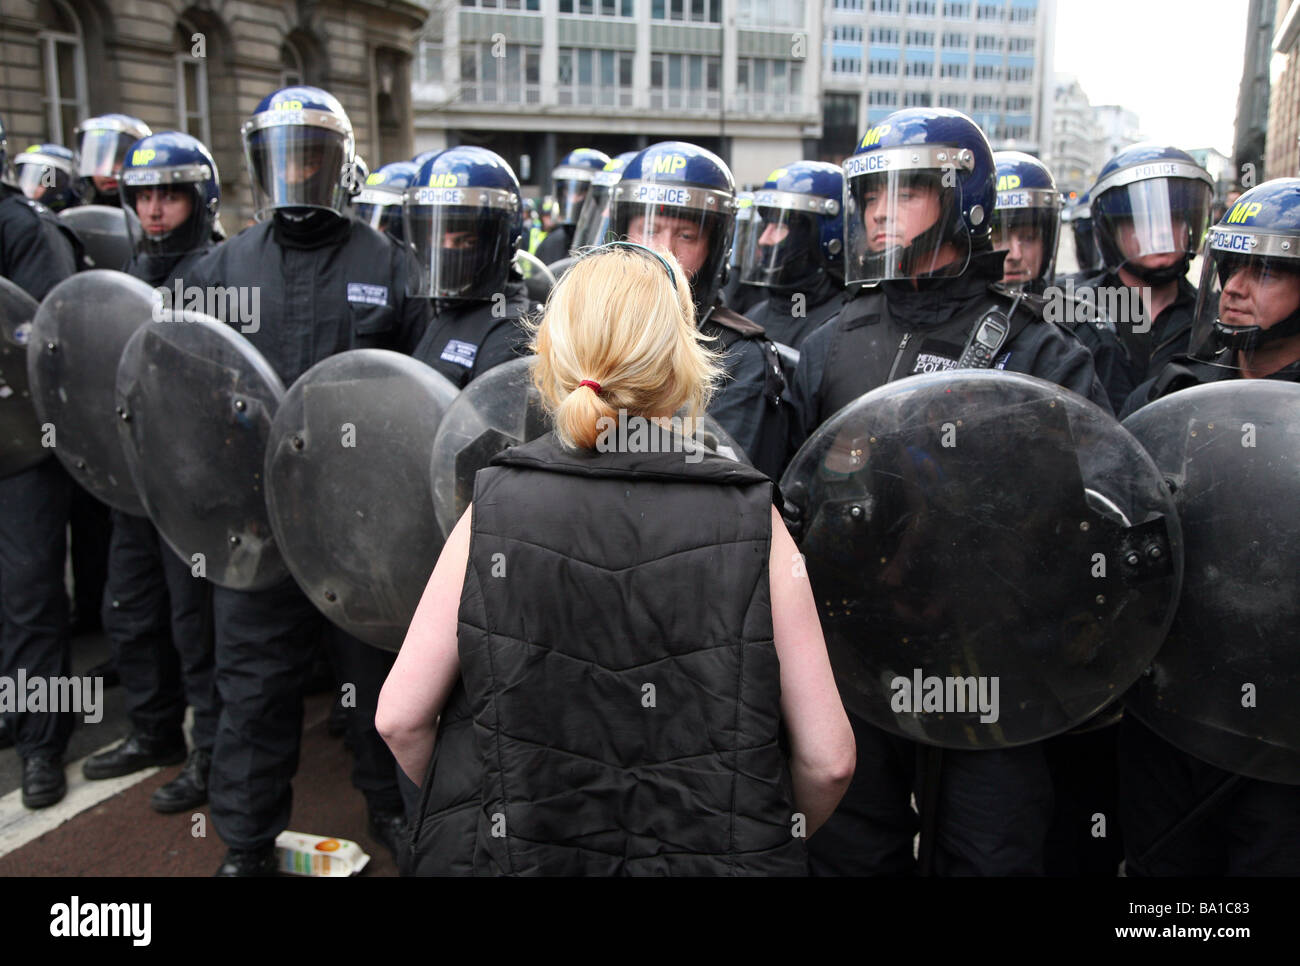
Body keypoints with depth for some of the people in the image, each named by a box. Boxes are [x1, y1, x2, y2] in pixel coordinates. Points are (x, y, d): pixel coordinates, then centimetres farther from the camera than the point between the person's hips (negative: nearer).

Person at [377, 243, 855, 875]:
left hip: (509, 855, 1)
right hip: (716, 861, 0)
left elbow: (399, 717, -7)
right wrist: (763, 843, 8)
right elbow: (828, 758, -11)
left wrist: (474, 814, 10)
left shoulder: (493, 511, -11)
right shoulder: (752, 522, -12)